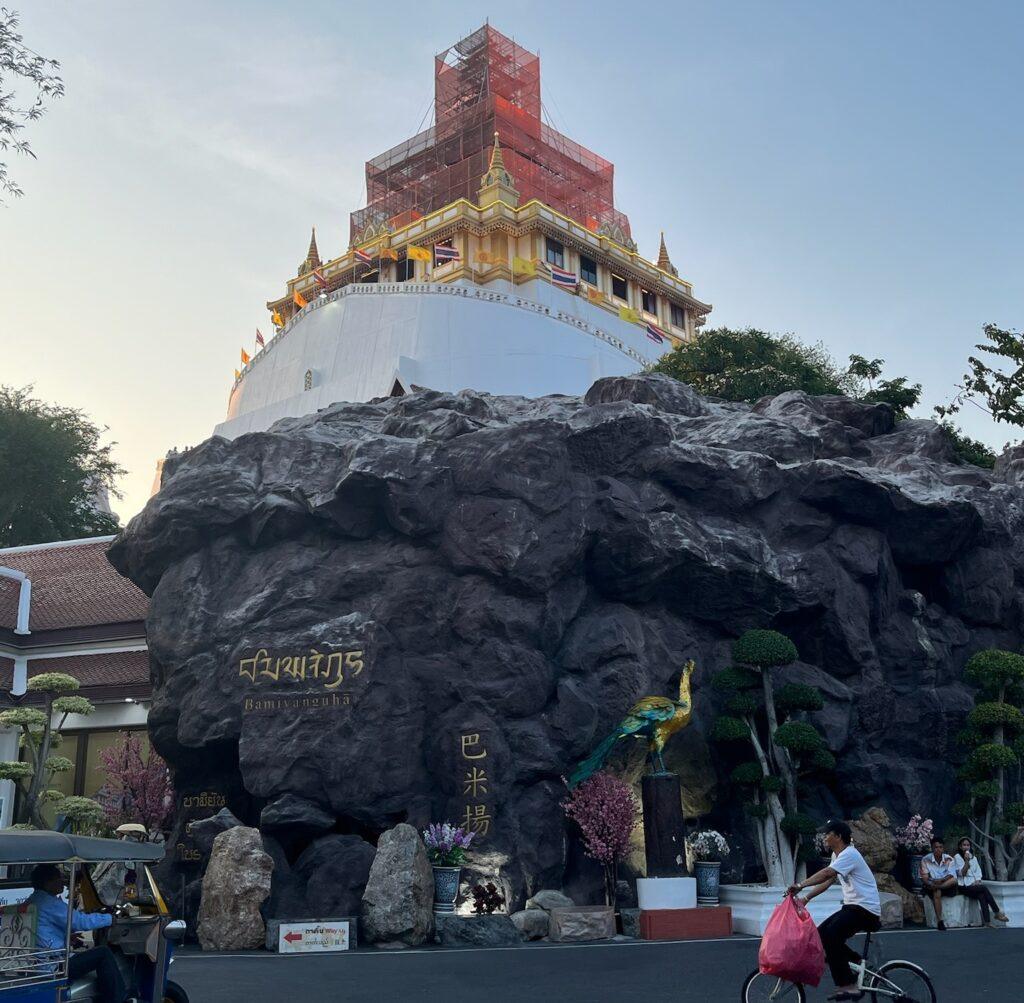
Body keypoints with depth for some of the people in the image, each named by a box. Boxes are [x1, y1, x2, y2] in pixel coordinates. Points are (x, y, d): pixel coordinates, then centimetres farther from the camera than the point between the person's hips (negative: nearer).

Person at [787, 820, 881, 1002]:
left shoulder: (849, 854, -17)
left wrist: (801, 885, -40)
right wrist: (806, 898, 1)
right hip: (852, 907, 10)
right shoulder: (837, 855, 15)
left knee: (830, 937, -25)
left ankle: (847, 986, -21)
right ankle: (858, 963, 12)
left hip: (866, 909, -10)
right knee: (820, 935, 0)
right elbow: (827, 881, 12)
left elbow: (827, 873, -31)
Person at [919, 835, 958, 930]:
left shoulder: (949, 859, -1)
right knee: (937, 892, -36)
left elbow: (951, 875, -13)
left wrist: (941, 880, -33)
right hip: (931, 886, -1)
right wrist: (930, 884, -29)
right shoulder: (926, 860, -3)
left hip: (947, 886, 1)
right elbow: (924, 878, -6)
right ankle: (939, 921, -35)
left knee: (953, 880, -30)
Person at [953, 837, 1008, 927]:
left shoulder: (973, 857, 19)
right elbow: (962, 873, -9)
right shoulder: (957, 857, 0)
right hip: (964, 886, -4)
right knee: (984, 888, -27)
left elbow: (978, 871, 15)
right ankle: (997, 913, -19)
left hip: (974, 885, 4)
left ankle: (987, 921, -36)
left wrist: (977, 880, -5)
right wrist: (967, 861, -18)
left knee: (982, 895, -29)